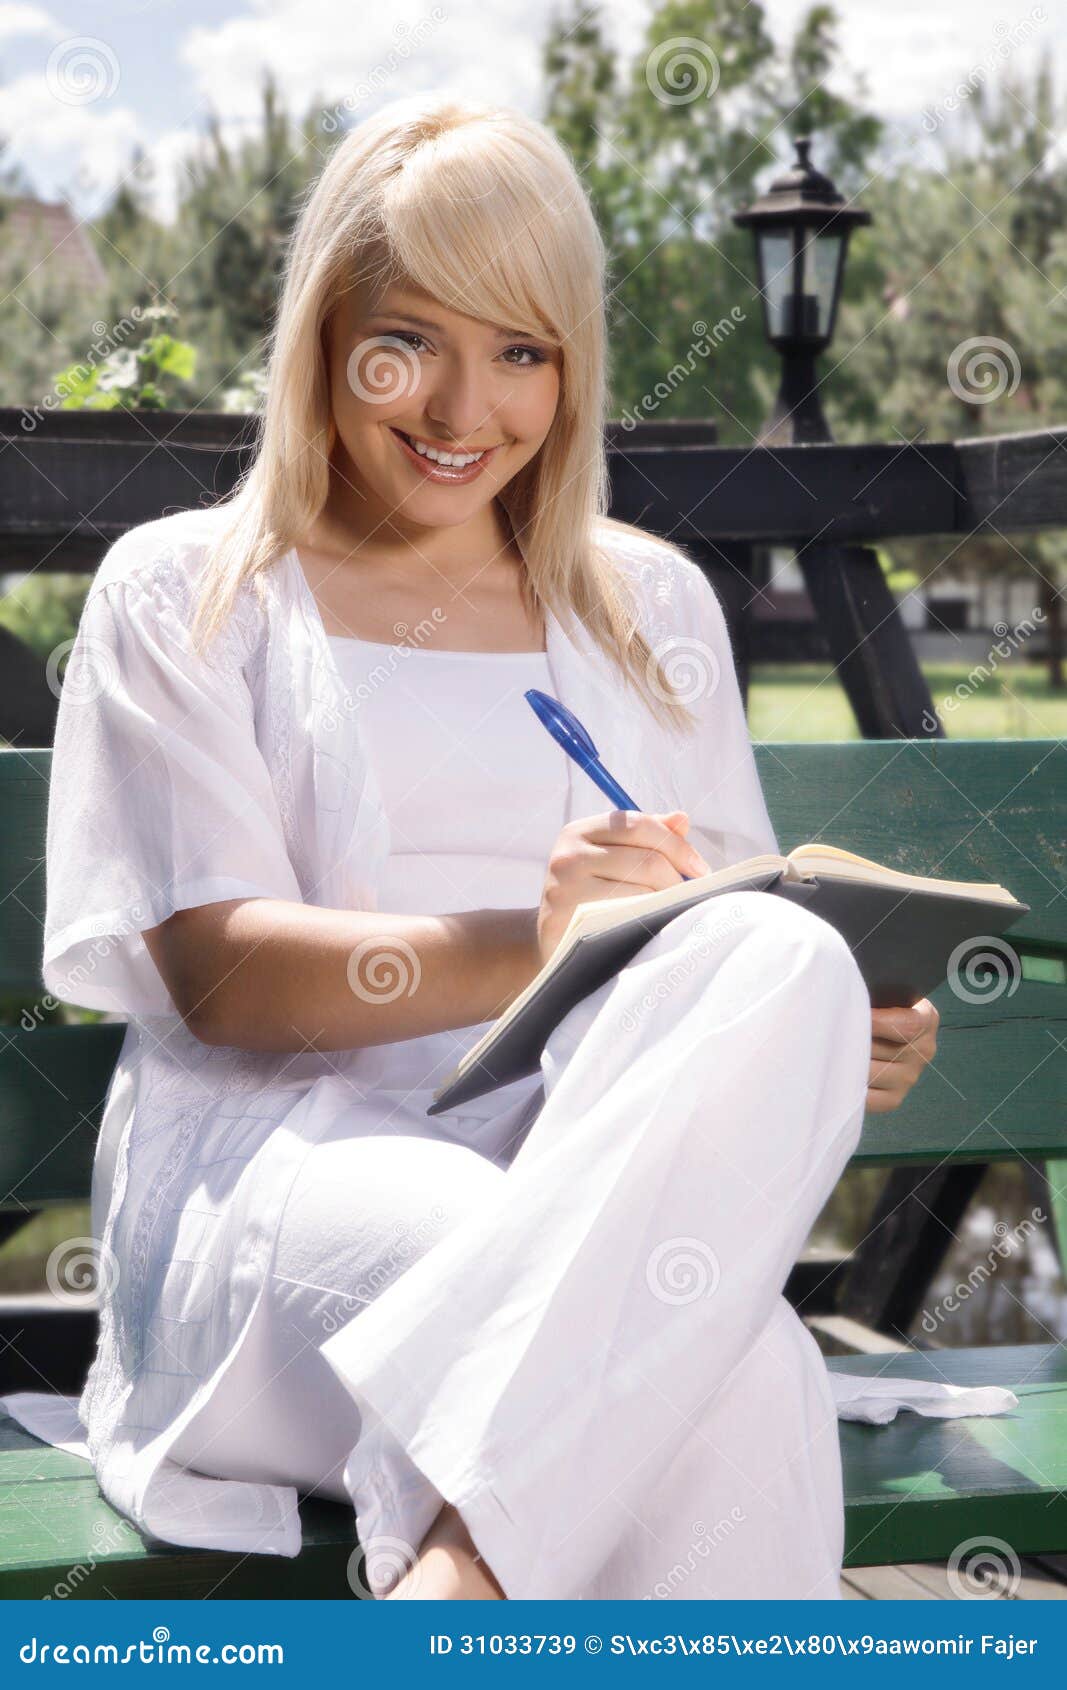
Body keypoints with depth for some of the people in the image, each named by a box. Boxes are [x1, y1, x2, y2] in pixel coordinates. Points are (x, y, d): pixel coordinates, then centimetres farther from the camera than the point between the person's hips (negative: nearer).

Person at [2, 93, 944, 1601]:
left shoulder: (652, 603, 23)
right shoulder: (184, 595, 11)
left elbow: (744, 933, 18)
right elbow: (218, 972, -3)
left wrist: (849, 1020, -8)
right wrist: (530, 944, -21)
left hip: (606, 1168, 5)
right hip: (285, 1166, -4)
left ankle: (461, 1558, -39)